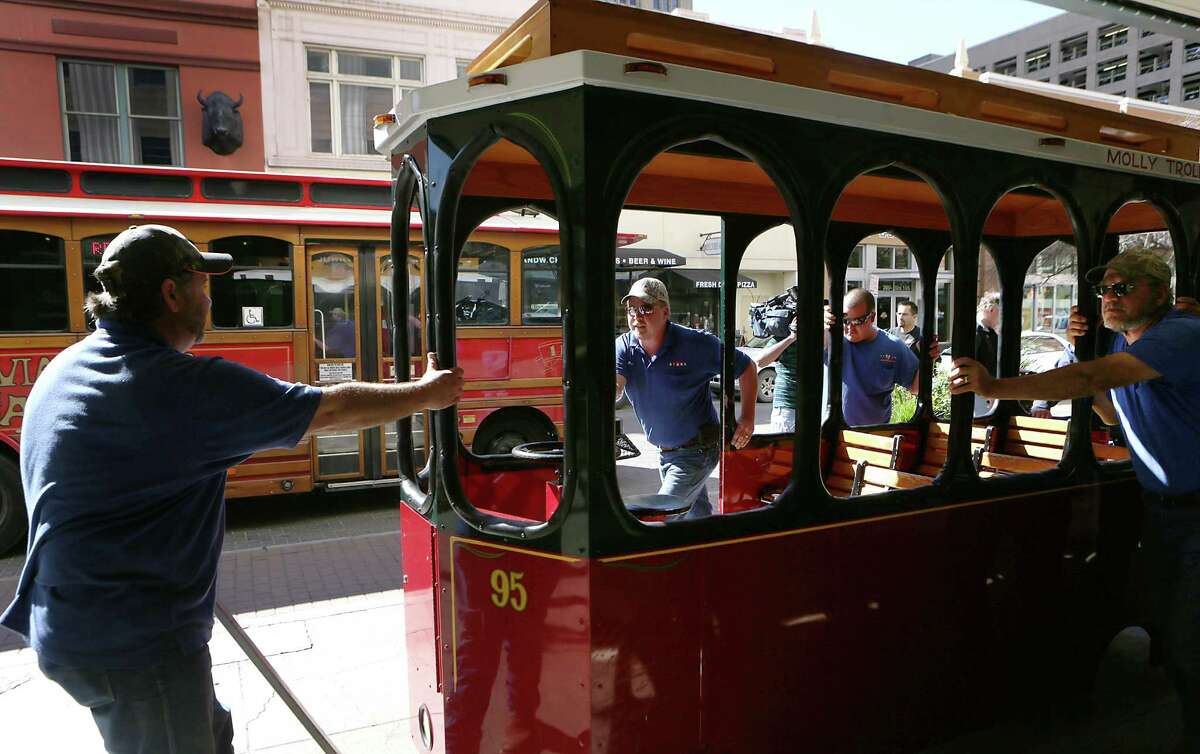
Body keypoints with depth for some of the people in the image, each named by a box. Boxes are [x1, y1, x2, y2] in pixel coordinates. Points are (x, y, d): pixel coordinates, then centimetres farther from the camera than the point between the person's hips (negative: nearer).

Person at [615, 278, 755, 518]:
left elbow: (746, 368, -7)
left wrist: (747, 418, -11)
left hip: (697, 451, -5)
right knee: (698, 514, 21)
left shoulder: (697, 344, -18)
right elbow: (614, 389, -24)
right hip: (664, 451, 6)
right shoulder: (624, 346, -7)